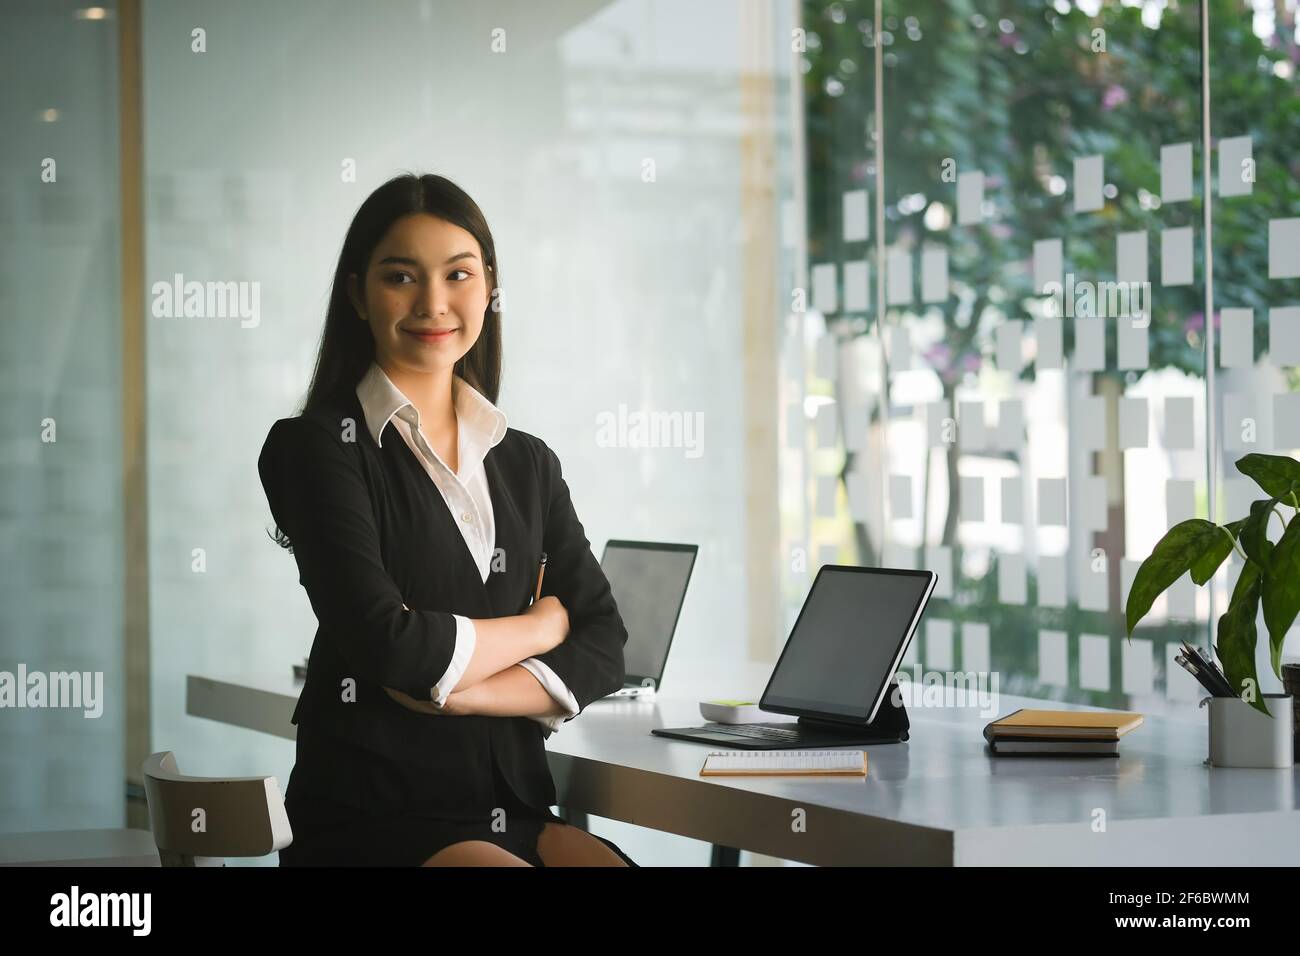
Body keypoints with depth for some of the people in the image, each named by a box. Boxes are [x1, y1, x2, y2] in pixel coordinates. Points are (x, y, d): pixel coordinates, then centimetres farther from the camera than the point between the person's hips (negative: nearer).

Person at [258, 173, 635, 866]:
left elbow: (603, 649, 8)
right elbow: (386, 643, -12)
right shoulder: (314, 446, 0)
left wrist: (461, 690, -9)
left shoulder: (528, 464, 17)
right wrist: (538, 626, 3)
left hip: (514, 807, 5)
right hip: (372, 813, -5)